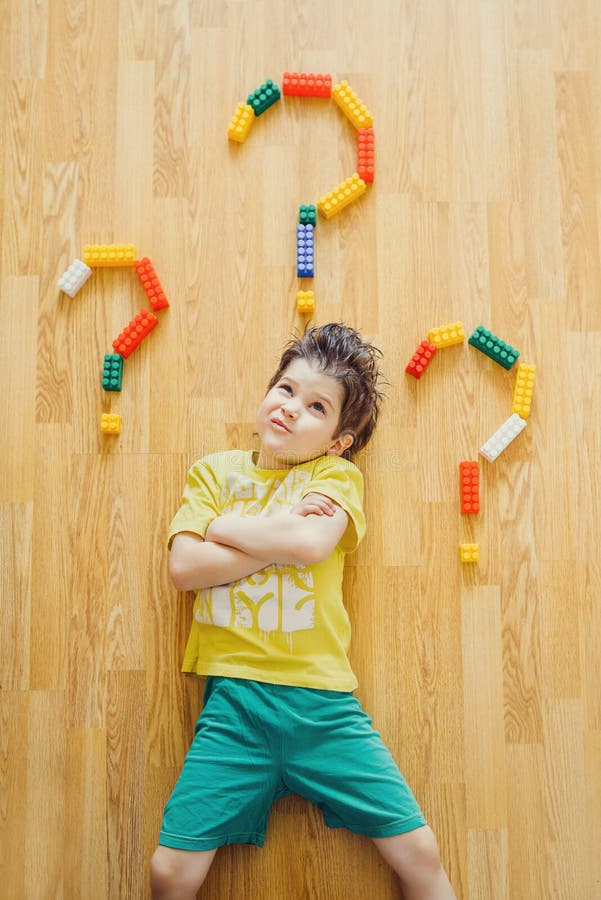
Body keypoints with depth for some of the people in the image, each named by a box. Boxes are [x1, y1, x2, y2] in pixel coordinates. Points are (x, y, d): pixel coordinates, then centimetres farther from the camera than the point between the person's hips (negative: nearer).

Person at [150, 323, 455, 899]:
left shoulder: (337, 475, 6)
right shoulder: (214, 470, 10)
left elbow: (313, 543, -16)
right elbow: (184, 568, -4)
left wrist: (222, 527, -5)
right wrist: (282, 535, -7)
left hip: (323, 700, 0)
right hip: (233, 698, 1)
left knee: (419, 852, 0)